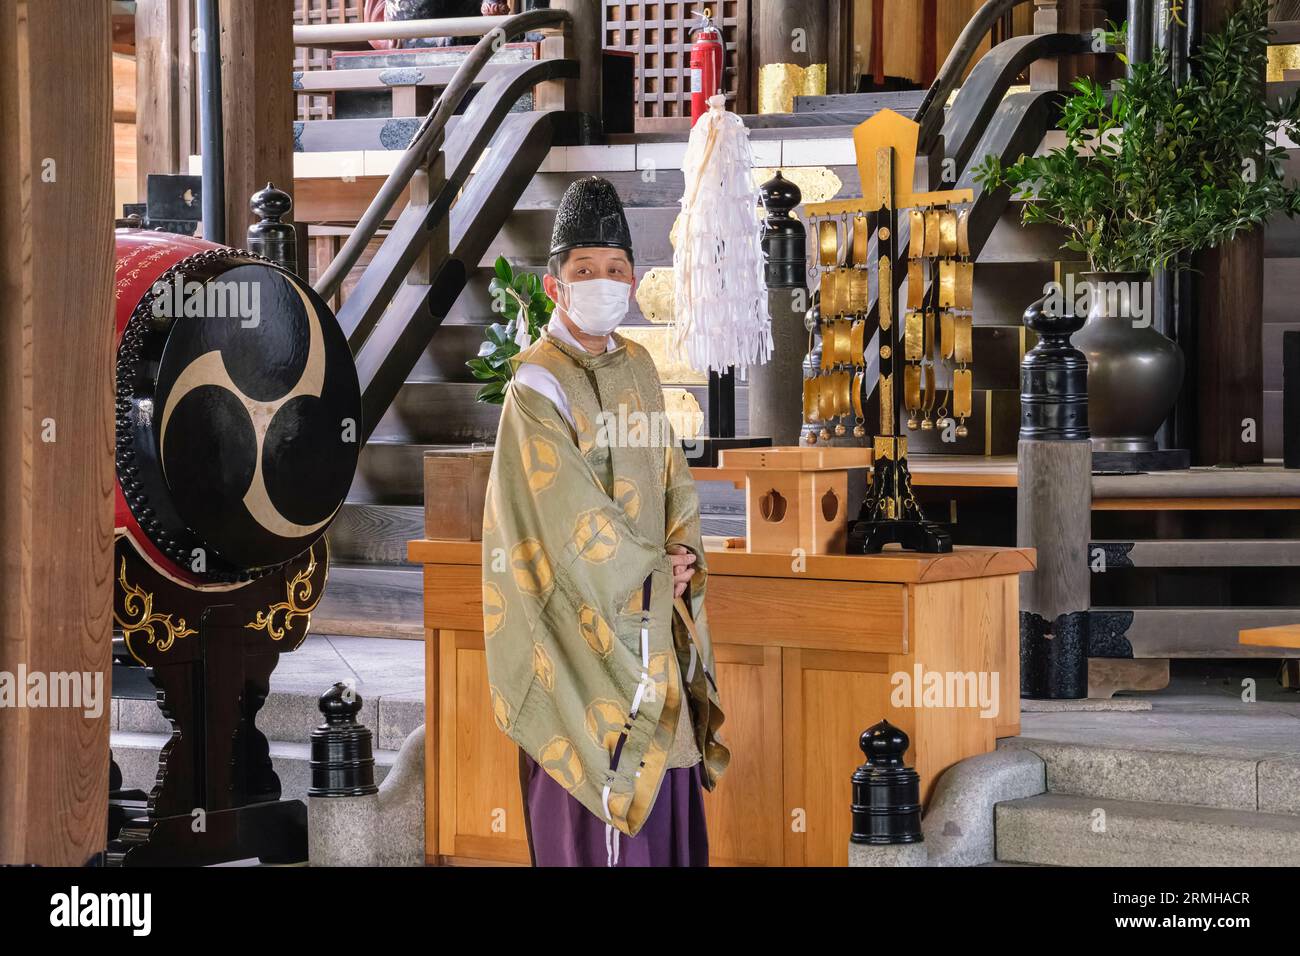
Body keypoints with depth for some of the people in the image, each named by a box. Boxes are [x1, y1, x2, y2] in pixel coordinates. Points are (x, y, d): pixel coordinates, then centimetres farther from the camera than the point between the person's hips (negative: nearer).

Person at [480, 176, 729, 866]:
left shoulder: (638, 367, 11)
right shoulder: (537, 384, -11)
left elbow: (673, 473, 13)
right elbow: (571, 512, -15)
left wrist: (683, 552, -5)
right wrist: (655, 566, -6)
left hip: (652, 615, 7)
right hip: (583, 613, -7)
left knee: (665, 804, 8)